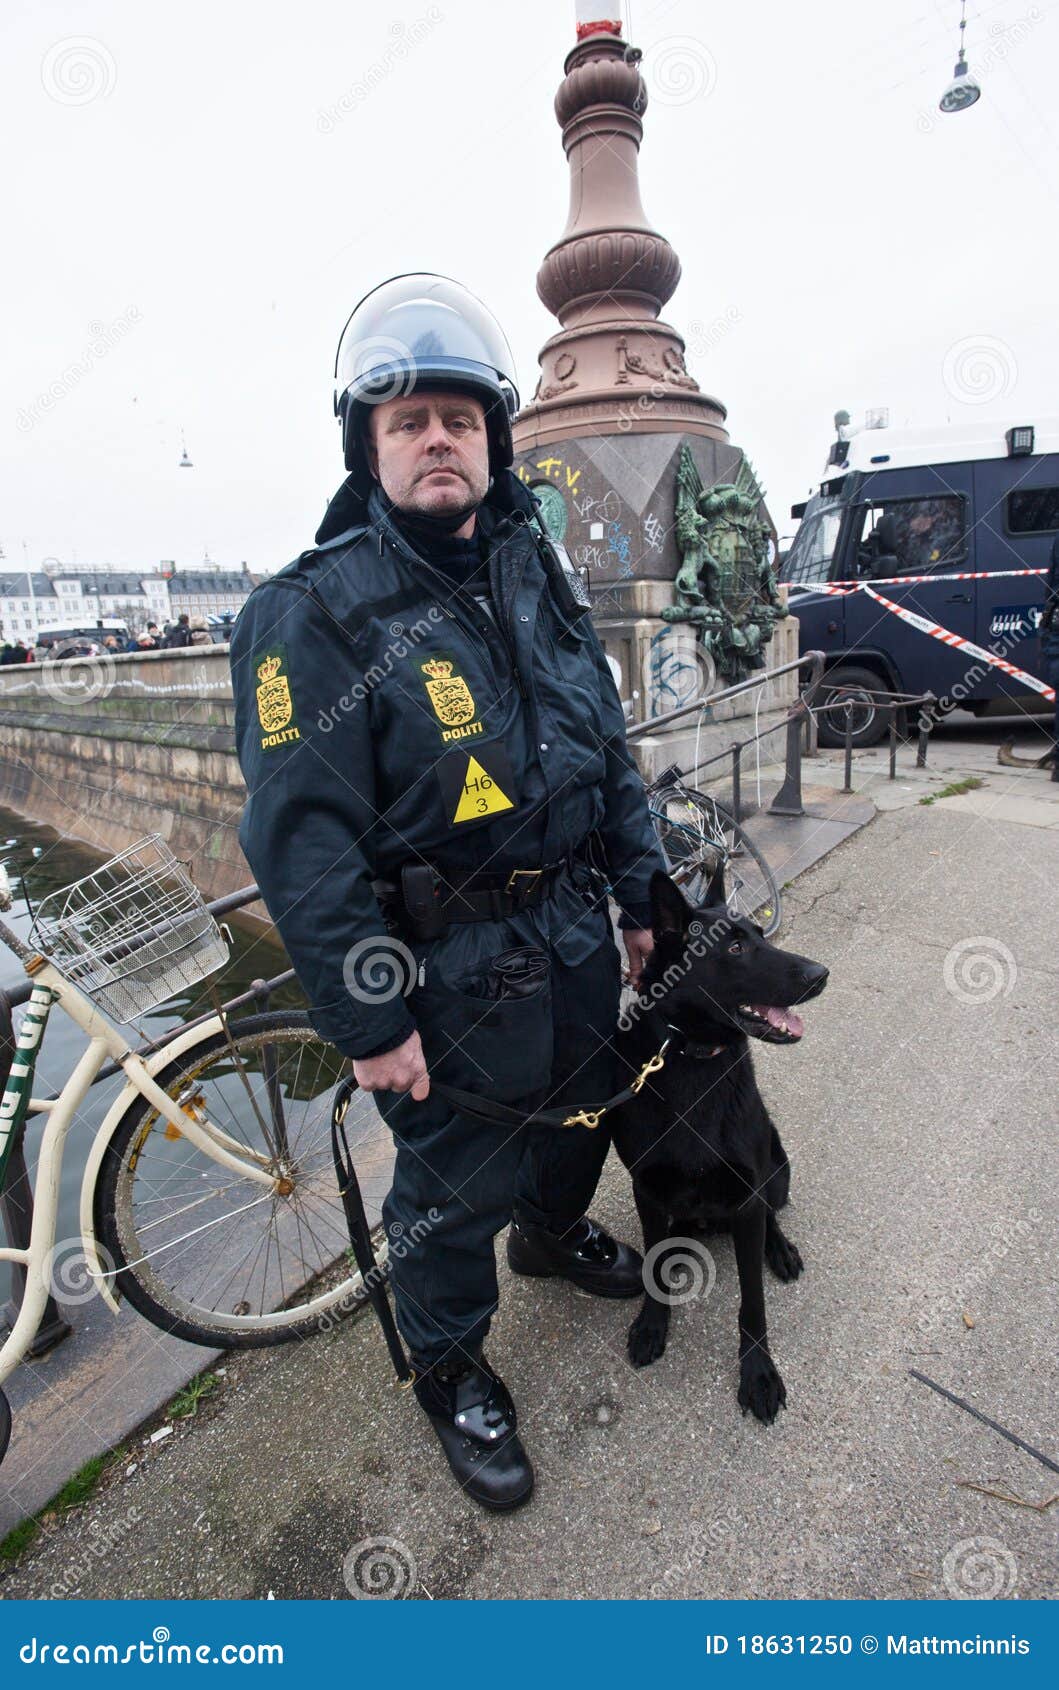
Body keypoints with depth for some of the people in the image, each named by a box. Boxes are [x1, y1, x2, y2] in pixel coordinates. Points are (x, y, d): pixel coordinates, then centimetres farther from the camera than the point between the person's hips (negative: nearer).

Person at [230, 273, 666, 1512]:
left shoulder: (534, 573, 6)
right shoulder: (312, 614, -15)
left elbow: (609, 747, 10)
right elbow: (303, 842, -18)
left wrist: (640, 895, 9)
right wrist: (368, 1023, -17)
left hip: (575, 932, 7)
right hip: (453, 968, -6)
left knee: (583, 1107, 27)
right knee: (455, 1180, 12)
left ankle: (553, 1234, 60)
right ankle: (449, 1366, 42)